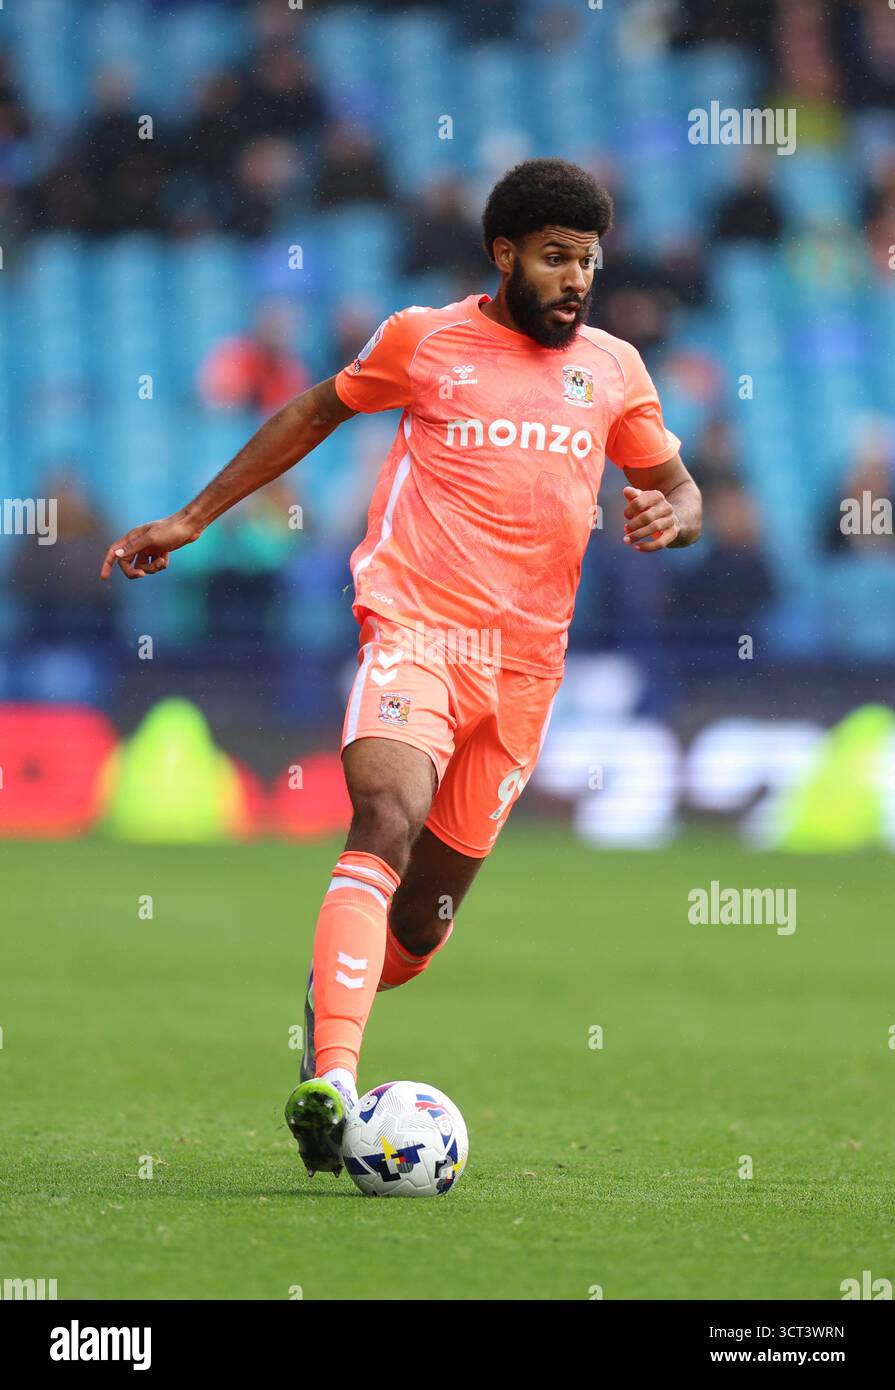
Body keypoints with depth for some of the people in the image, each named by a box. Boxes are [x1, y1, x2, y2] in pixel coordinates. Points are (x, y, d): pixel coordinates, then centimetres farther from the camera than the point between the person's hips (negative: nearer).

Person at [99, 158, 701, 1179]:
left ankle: (331, 996, 41)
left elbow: (676, 487, 24)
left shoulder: (613, 369, 13)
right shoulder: (424, 340, 5)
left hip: (524, 668, 4)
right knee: (387, 820, -29)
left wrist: (671, 515, -2)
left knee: (424, 920, 8)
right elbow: (318, 412, 19)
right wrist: (191, 519, 19)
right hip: (414, 627, -4)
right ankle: (332, 1079, -40)